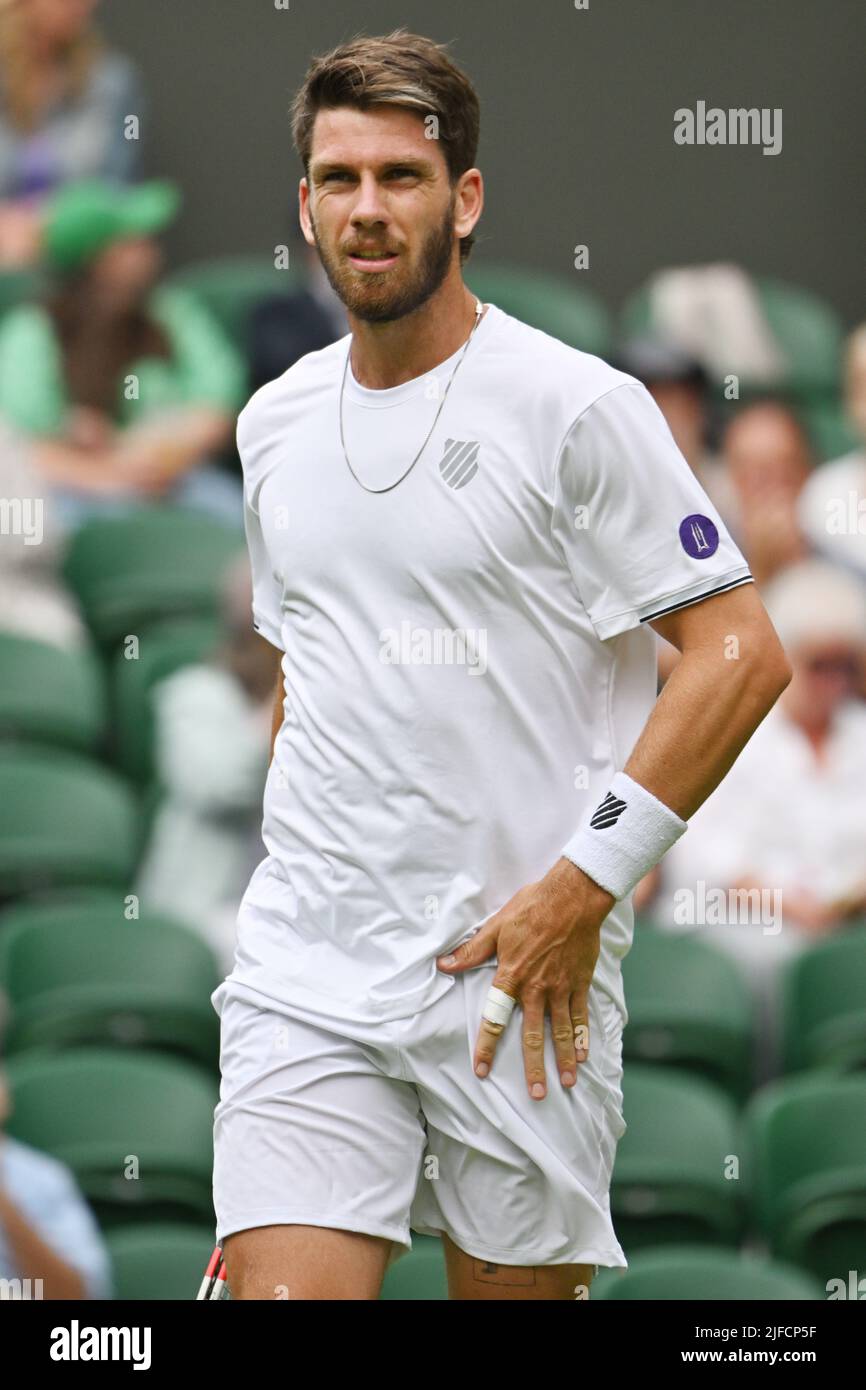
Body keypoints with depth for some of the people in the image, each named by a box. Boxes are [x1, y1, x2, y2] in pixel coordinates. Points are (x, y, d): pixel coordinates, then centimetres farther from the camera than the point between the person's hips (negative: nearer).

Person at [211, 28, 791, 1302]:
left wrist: (583, 884, -14)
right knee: (282, 1293, -11)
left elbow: (742, 654, -10)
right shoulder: (276, 422, 12)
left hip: (519, 977, -4)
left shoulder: (578, 408, -7)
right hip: (305, 974, 4)